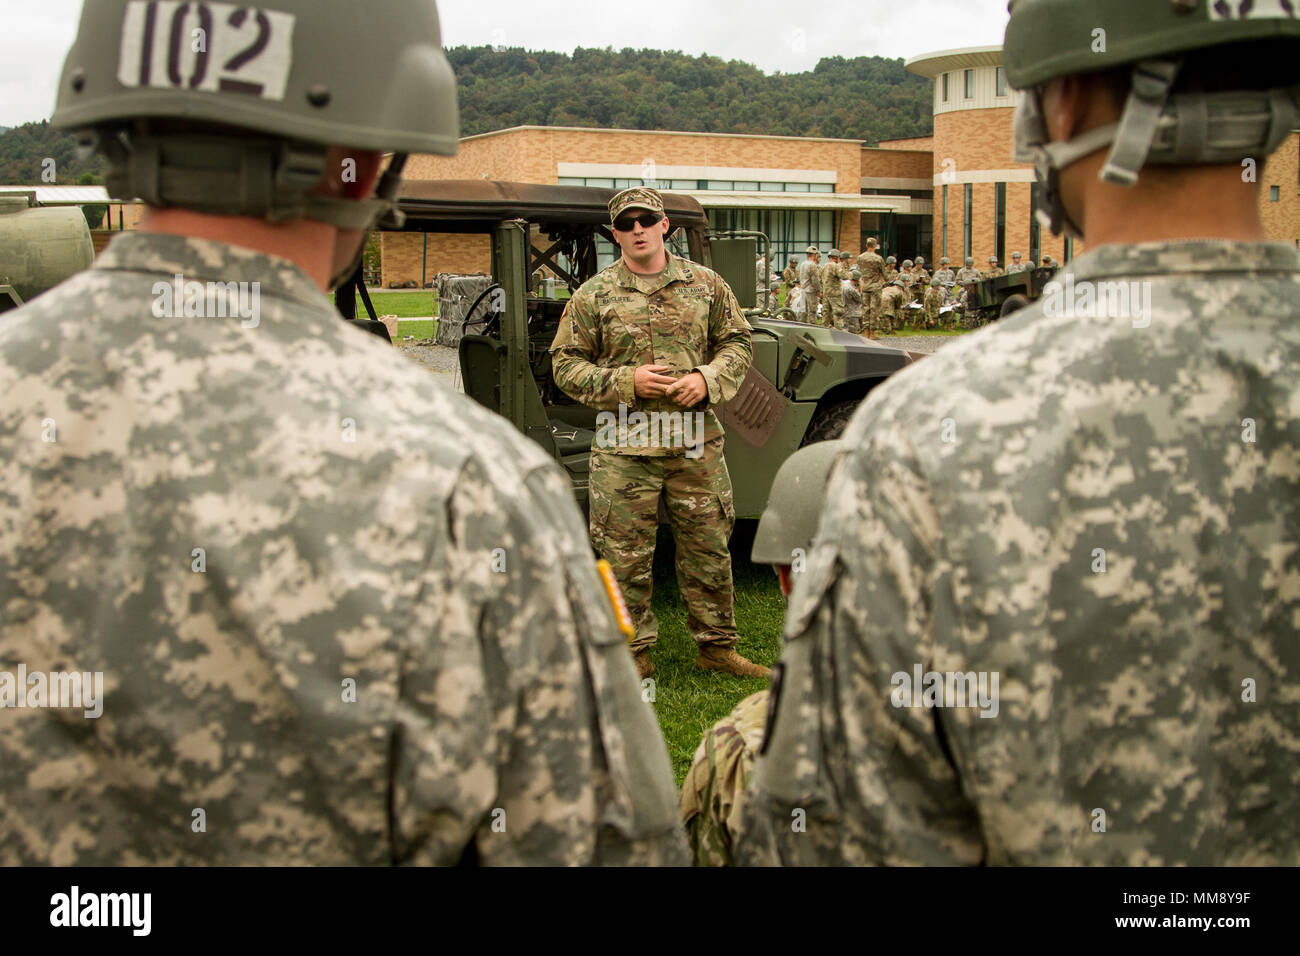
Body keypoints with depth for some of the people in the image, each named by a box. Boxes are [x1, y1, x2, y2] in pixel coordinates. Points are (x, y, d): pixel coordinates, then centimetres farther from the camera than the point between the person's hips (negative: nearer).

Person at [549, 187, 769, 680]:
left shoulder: (705, 284, 7)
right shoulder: (593, 295, 1)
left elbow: (738, 342, 14)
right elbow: (566, 364, 2)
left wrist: (708, 379, -6)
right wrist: (625, 382, -12)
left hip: (697, 441, 2)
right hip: (624, 446, -2)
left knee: (708, 547, 9)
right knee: (626, 556, 3)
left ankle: (716, 645, 25)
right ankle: (634, 652, 18)